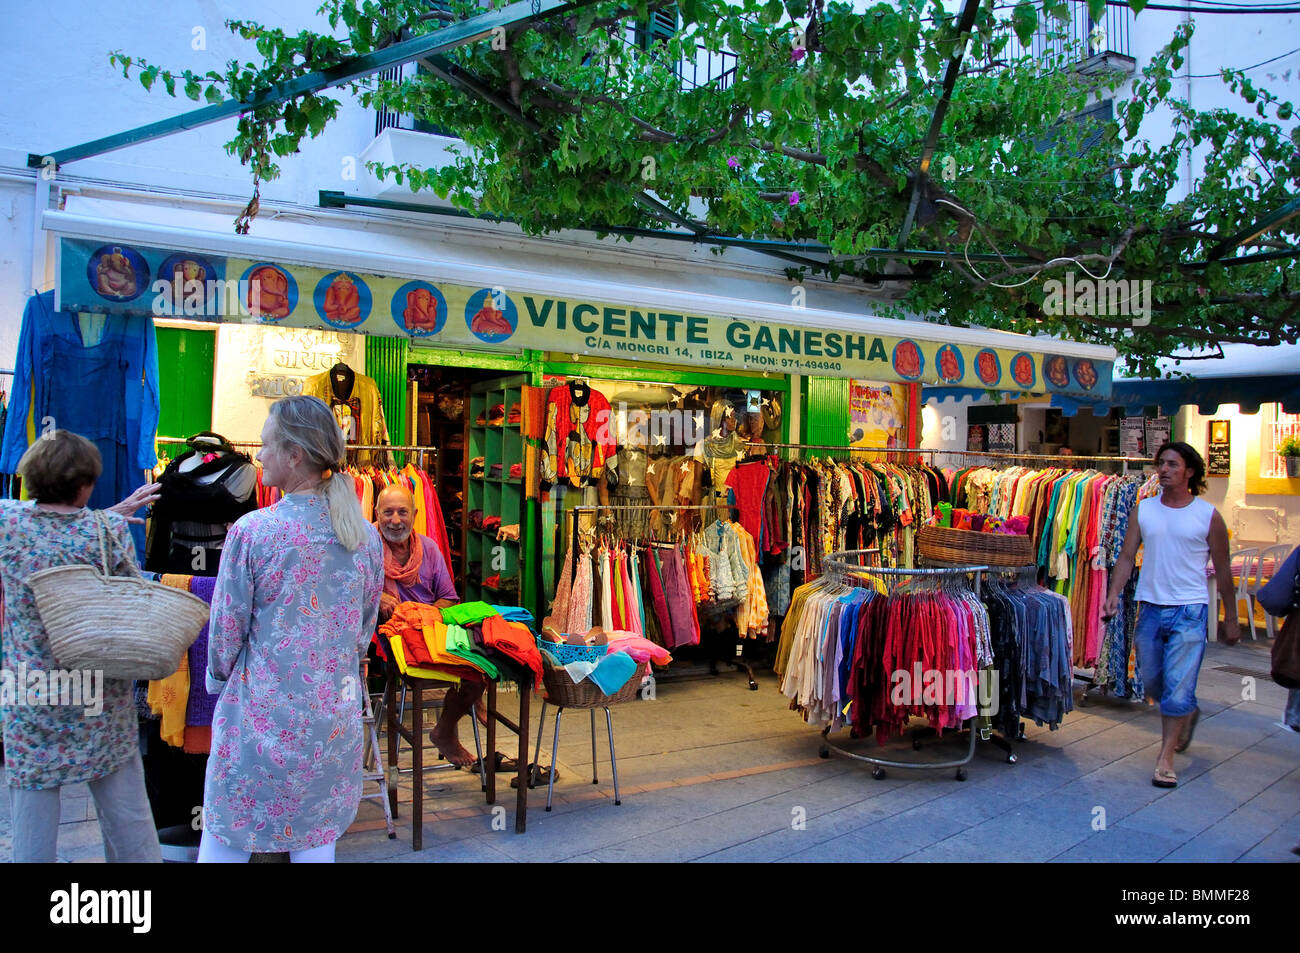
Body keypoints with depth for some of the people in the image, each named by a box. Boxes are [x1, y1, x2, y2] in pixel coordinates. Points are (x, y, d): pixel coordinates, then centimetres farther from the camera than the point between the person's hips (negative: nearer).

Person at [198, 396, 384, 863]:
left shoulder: (252, 531, -15)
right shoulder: (365, 536, -2)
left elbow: (227, 628, -6)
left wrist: (219, 679, 14)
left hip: (262, 716, -4)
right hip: (334, 719, 4)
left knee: (223, 842, 13)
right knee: (317, 844, 16)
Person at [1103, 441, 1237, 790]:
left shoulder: (1208, 515, -2)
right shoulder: (1142, 510, 4)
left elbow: (1222, 569, 3)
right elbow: (1127, 556, 3)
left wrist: (1230, 618, 6)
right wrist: (1113, 594, -10)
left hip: (1189, 609, -3)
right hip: (1150, 607, 4)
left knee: (1178, 687, -7)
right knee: (1151, 681, 15)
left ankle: (1165, 759, 3)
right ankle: (1188, 714, 45)